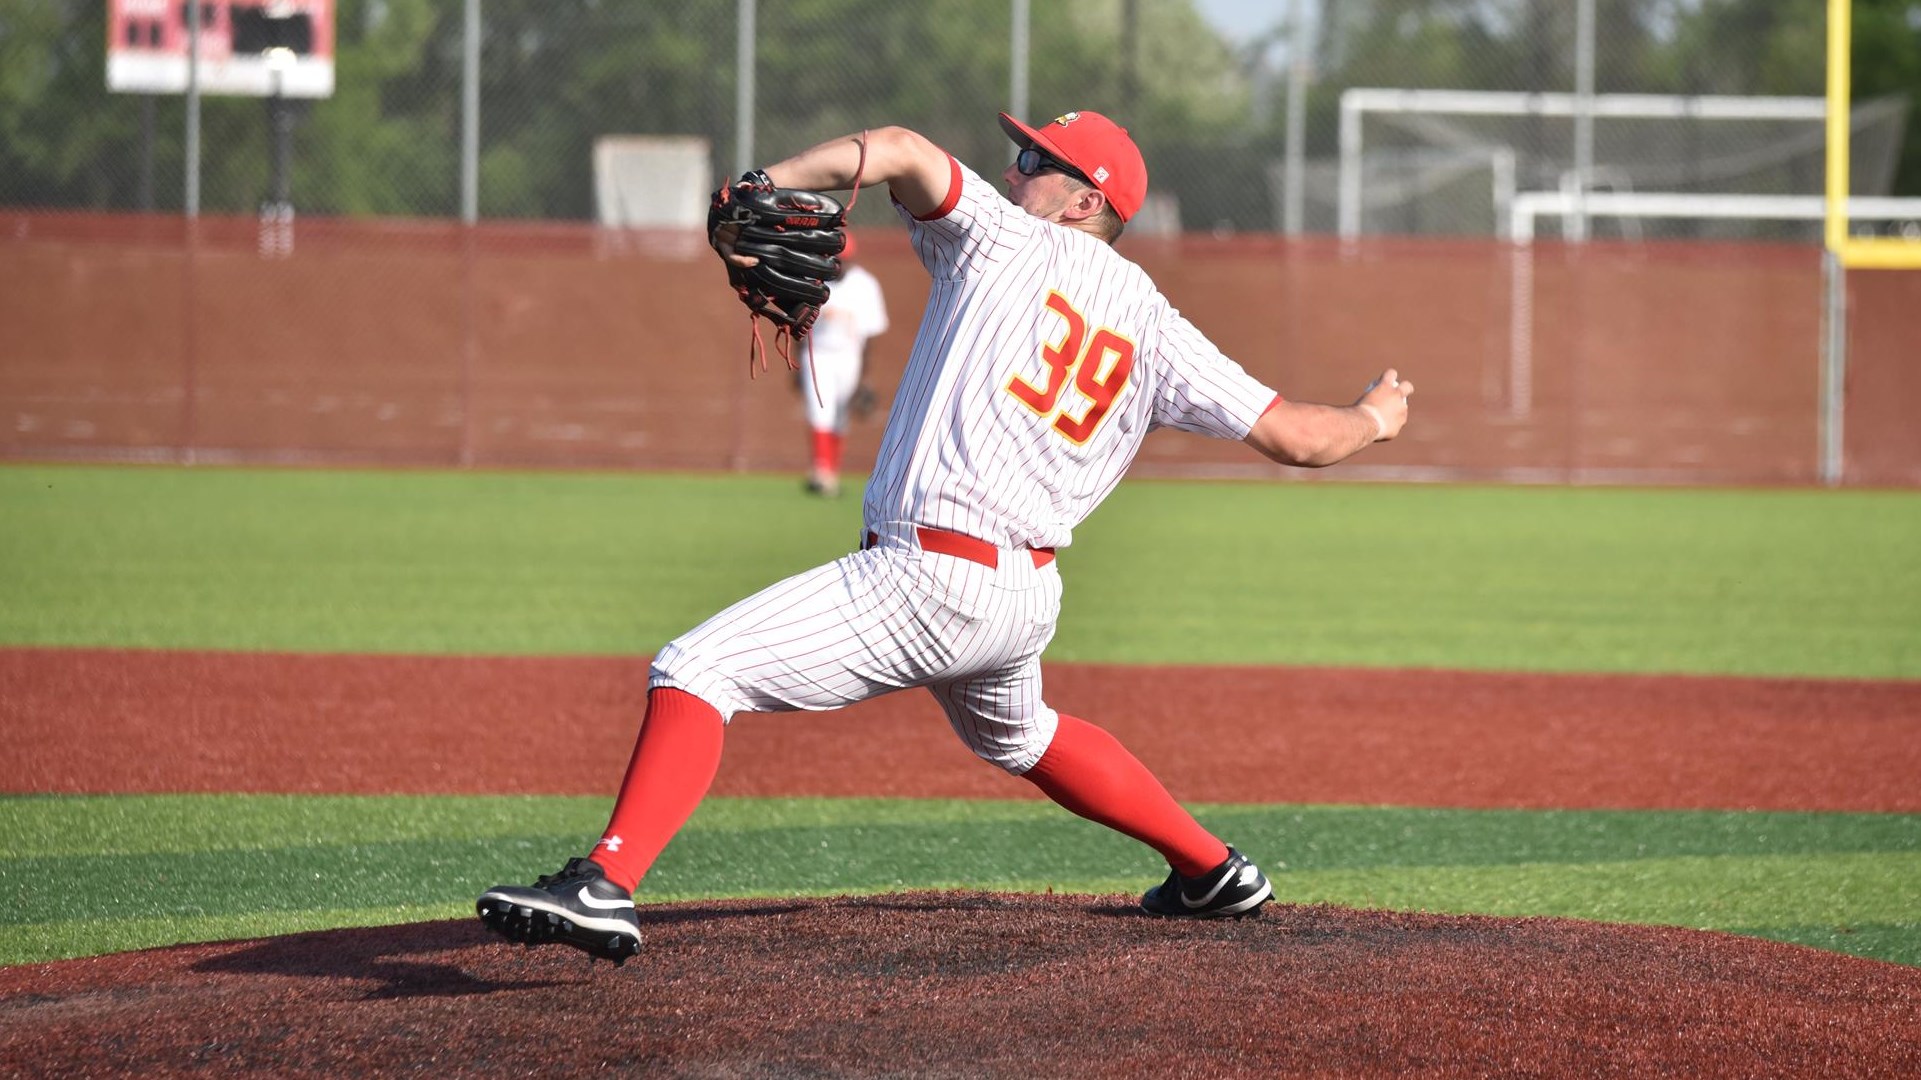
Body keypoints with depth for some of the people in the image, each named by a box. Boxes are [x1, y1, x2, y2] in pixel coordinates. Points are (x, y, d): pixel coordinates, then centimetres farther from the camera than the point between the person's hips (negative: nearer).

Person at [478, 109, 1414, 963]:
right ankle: (1213, 871, 46)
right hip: (1029, 599, 8)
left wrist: (767, 185, -20)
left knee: (696, 670, -12)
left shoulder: (1004, 241, 2)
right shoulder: (1150, 321, 13)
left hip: (927, 576, -8)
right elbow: (1297, 438, 11)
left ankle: (605, 886, -31)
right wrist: (1373, 417, 32)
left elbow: (902, 152, -16)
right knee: (1015, 735, 39)